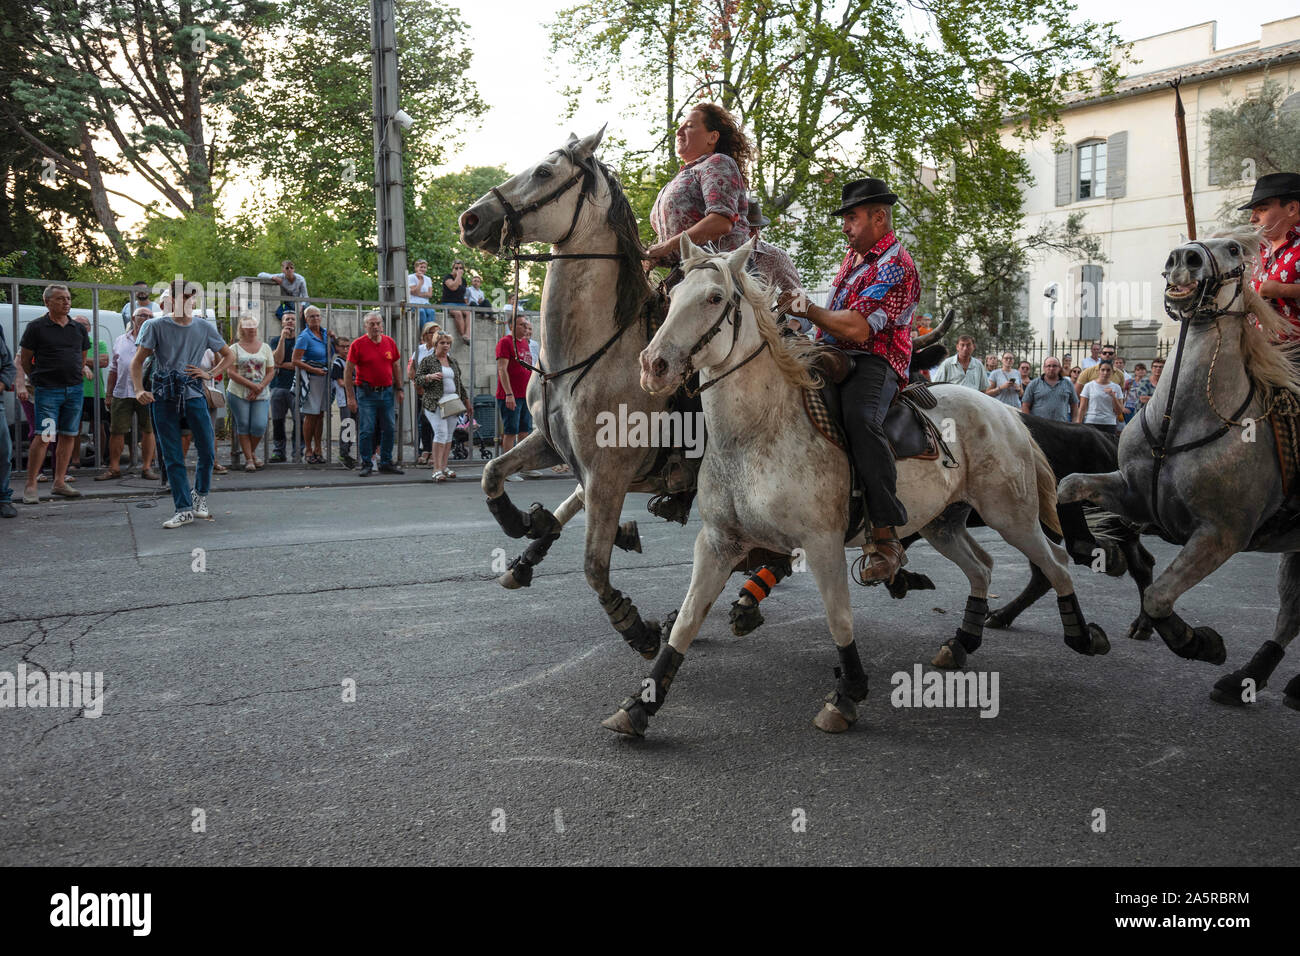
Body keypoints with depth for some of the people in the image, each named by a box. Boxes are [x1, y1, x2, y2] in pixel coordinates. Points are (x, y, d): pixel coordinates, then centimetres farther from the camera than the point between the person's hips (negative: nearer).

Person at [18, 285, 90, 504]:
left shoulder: (78, 329, 13)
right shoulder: (36, 327, -1)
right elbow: (24, 359, 2)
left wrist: (84, 369, 10)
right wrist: (39, 379, 2)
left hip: (75, 389, 5)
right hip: (48, 391, -5)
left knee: (69, 436, 6)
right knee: (44, 437, -11)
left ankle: (60, 482, 15)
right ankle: (30, 486, -5)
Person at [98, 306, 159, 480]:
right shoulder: (120, 341, 16)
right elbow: (113, 369, 18)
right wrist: (108, 394, 14)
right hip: (121, 392, 2)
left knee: (148, 430, 1)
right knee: (116, 431, 3)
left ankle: (147, 467, 10)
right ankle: (114, 468, 11)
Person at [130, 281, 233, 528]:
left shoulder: (205, 327, 9)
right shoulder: (157, 326, 4)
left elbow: (228, 355, 20)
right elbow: (137, 361, 4)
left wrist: (210, 374, 4)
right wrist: (139, 390, -11)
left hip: (194, 393, 1)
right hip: (164, 395, -1)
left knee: (208, 450, -5)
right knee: (172, 456, -1)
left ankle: (200, 496, 20)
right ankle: (184, 509, 5)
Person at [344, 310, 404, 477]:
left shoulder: (390, 342, 7)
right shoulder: (358, 344, -6)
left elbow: (396, 367, 17)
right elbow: (347, 372, -5)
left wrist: (399, 389, 12)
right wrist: (351, 397, -9)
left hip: (387, 391, 4)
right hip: (366, 393, -4)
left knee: (389, 429, 7)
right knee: (367, 430, -3)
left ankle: (386, 463, 17)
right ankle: (366, 464, 7)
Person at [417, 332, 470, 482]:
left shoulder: (453, 361, 16)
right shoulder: (427, 360, 1)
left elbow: (459, 382, 23)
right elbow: (417, 378, -1)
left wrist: (466, 399, 22)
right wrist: (430, 376, -19)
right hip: (435, 403, -6)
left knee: (449, 435, 5)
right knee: (441, 433, -16)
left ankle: (444, 467, 13)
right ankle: (436, 470, -16)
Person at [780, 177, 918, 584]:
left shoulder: (895, 267, -11)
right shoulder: (854, 255, 21)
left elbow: (857, 327, -22)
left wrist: (808, 310, -14)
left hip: (875, 361, -10)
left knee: (859, 417, -39)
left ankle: (886, 538, -37)